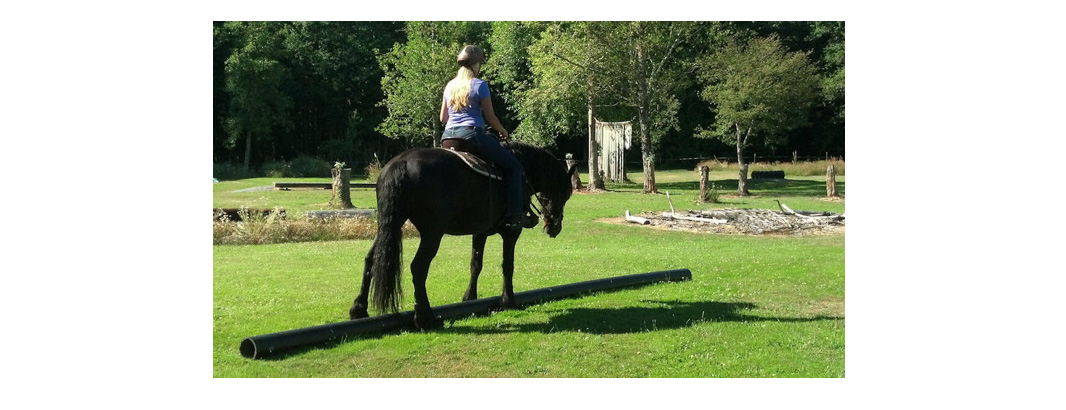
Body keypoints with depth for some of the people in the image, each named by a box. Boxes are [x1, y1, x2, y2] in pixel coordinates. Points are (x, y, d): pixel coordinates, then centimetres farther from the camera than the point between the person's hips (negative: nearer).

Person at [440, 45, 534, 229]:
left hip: (448, 137, 7)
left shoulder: (450, 86, 14)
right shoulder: (479, 85, -5)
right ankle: (515, 215, -6)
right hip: (472, 134, -7)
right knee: (513, 166, 2)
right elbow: (490, 117, -5)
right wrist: (503, 132, 11)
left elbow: (443, 118, 17)